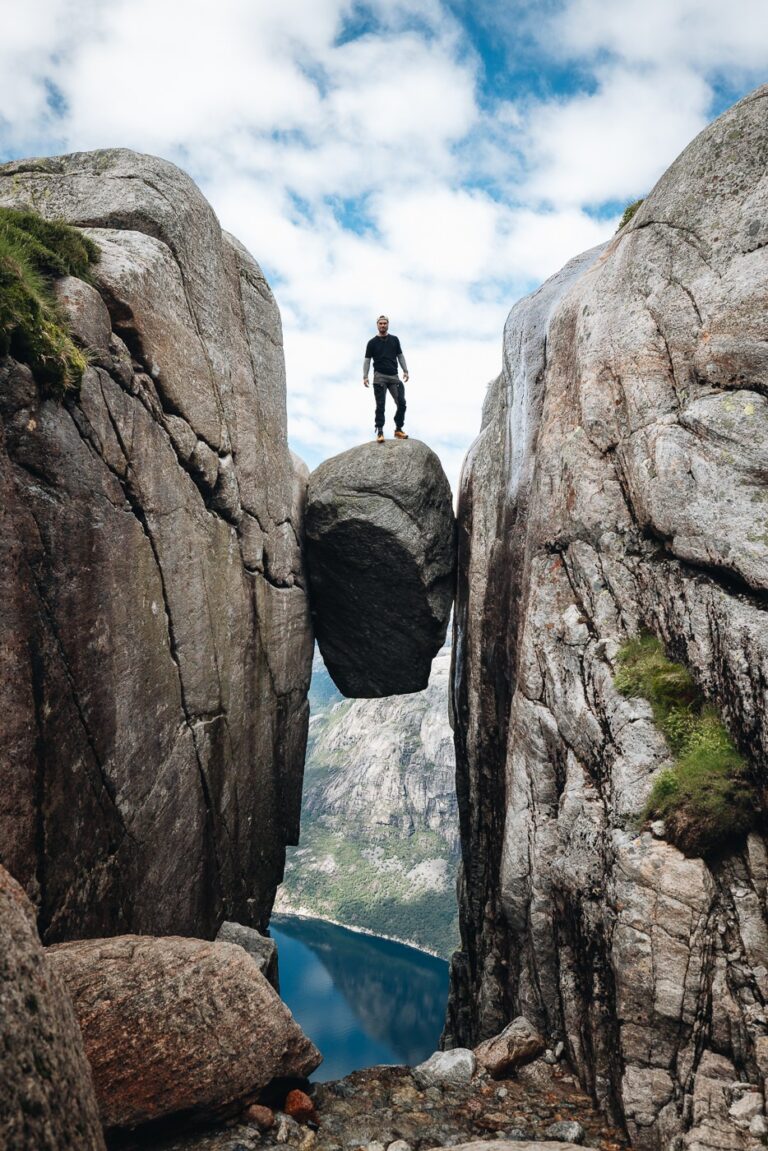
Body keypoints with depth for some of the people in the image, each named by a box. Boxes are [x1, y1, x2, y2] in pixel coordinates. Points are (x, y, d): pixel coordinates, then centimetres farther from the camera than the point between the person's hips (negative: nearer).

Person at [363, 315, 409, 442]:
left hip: (394, 376, 3)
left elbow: (400, 356, 15)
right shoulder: (372, 342, 7)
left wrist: (405, 371, 3)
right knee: (380, 405, -7)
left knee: (401, 403, -7)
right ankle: (379, 432, -8)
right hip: (379, 376, -2)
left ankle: (398, 429, 4)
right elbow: (367, 360, 5)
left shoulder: (394, 340, 14)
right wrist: (365, 376, -6)